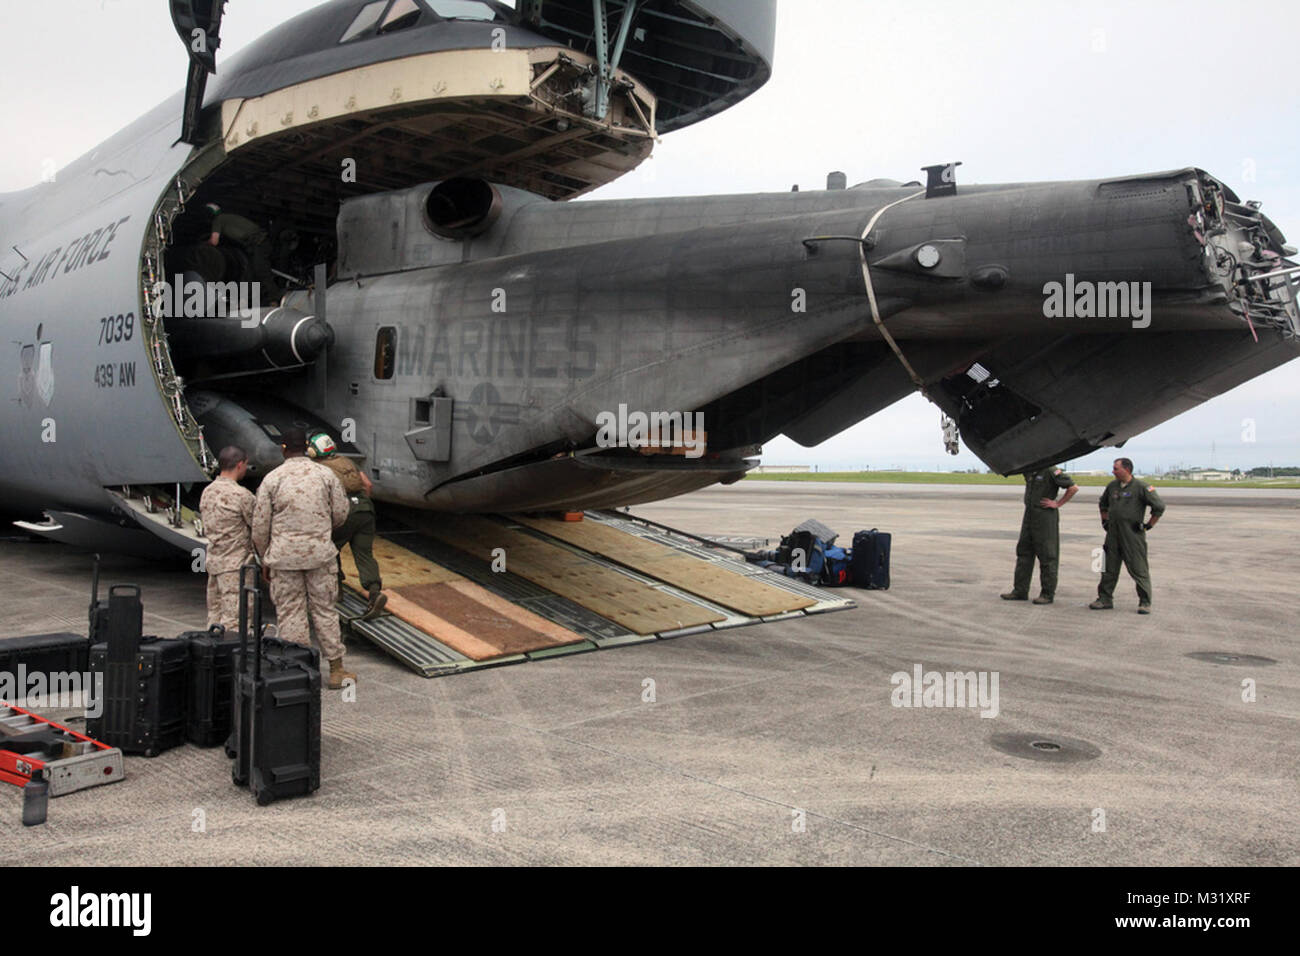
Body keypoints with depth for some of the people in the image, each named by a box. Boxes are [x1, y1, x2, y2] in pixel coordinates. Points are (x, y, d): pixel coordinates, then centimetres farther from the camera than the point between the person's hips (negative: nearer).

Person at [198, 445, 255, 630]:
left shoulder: (207, 492, 9)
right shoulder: (242, 495, -15)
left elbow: (206, 526, 16)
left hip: (213, 561, 8)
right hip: (236, 563, -8)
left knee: (214, 618, 13)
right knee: (233, 622, -6)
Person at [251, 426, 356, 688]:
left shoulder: (272, 479, -3)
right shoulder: (325, 474, 0)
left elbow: (260, 526, -1)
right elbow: (341, 513, 5)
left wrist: (265, 559, 12)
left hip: (284, 555, -1)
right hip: (319, 553, 1)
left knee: (290, 613, 6)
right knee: (324, 610, 9)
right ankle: (336, 671, 13)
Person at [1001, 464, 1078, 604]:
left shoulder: (1051, 472, -13)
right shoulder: (1028, 471, 9)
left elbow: (1074, 488, -14)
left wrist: (1058, 504, -11)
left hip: (1046, 517, -8)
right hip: (1029, 516, 8)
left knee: (1047, 556, -1)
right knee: (1023, 552, 8)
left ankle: (1048, 594, 6)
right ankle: (1020, 591, 13)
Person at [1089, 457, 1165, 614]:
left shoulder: (1141, 488, -10)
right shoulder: (1112, 486, 10)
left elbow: (1159, 507, -8)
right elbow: (1103, 504, 28)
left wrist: (1148, 525, -7)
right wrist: (1104, 521, 19)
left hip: (1133, 535, -6)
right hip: (1113, 534, 6)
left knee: (1138, 569, -2)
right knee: (1109, 567, 10)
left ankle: (1145, 602, 6)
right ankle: (1104, 599, 18)